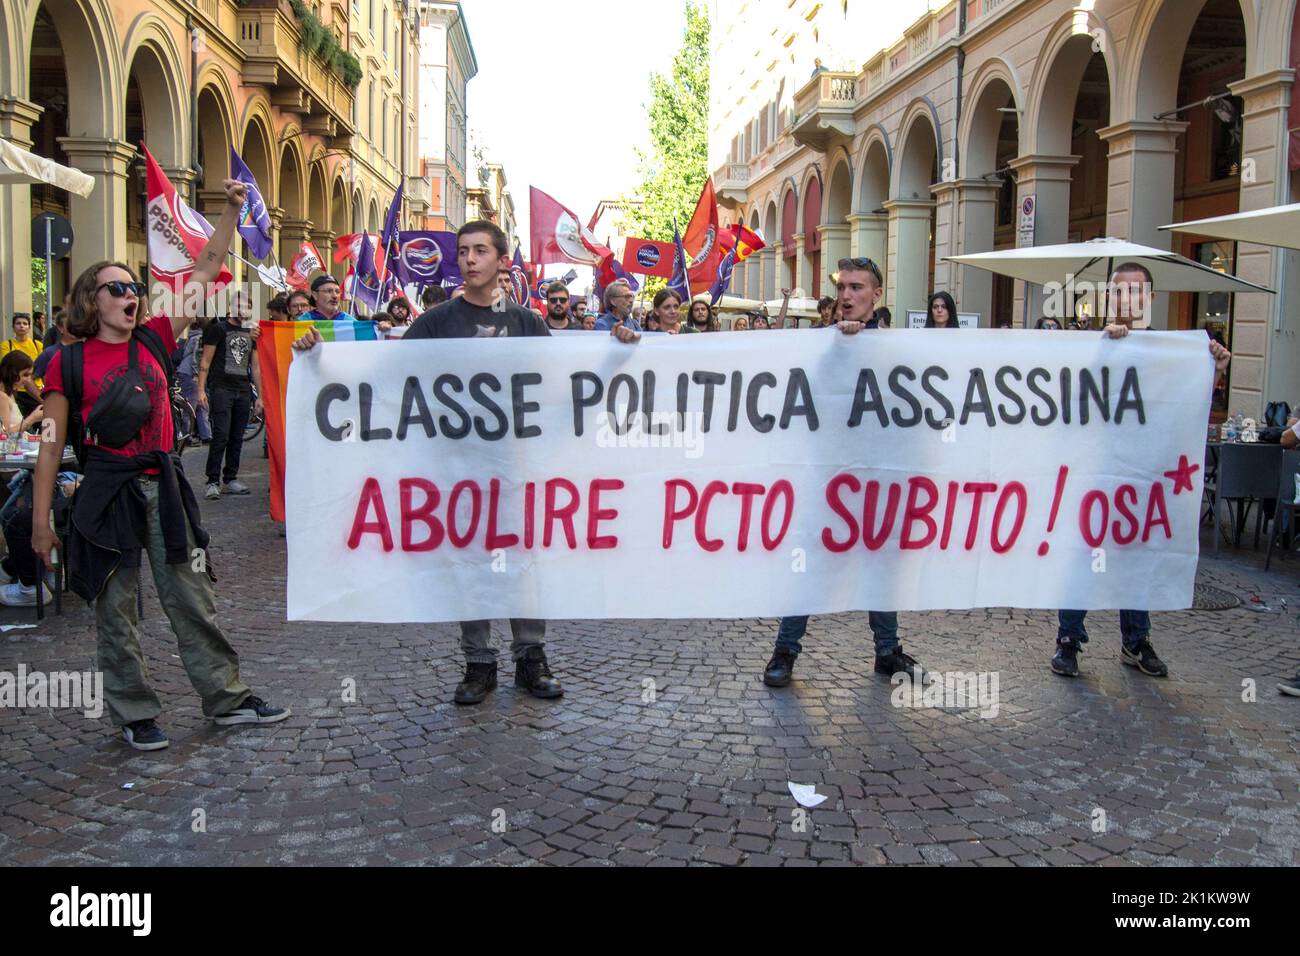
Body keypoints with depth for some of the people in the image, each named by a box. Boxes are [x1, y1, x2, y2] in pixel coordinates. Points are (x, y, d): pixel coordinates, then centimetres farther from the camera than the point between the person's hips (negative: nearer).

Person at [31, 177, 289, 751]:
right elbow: (52, 446, -1)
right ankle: (134, 716, 20)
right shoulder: (68, 363, -3)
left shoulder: (154, 341, 5)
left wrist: (232, 212, -3)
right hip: (106, 493, -3)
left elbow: (206, 271, 4)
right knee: (115, 611, 6)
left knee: (192, 601, 8)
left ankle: (226, 699, 18)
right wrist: (41, 520, -2)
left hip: (163, 485, 3)